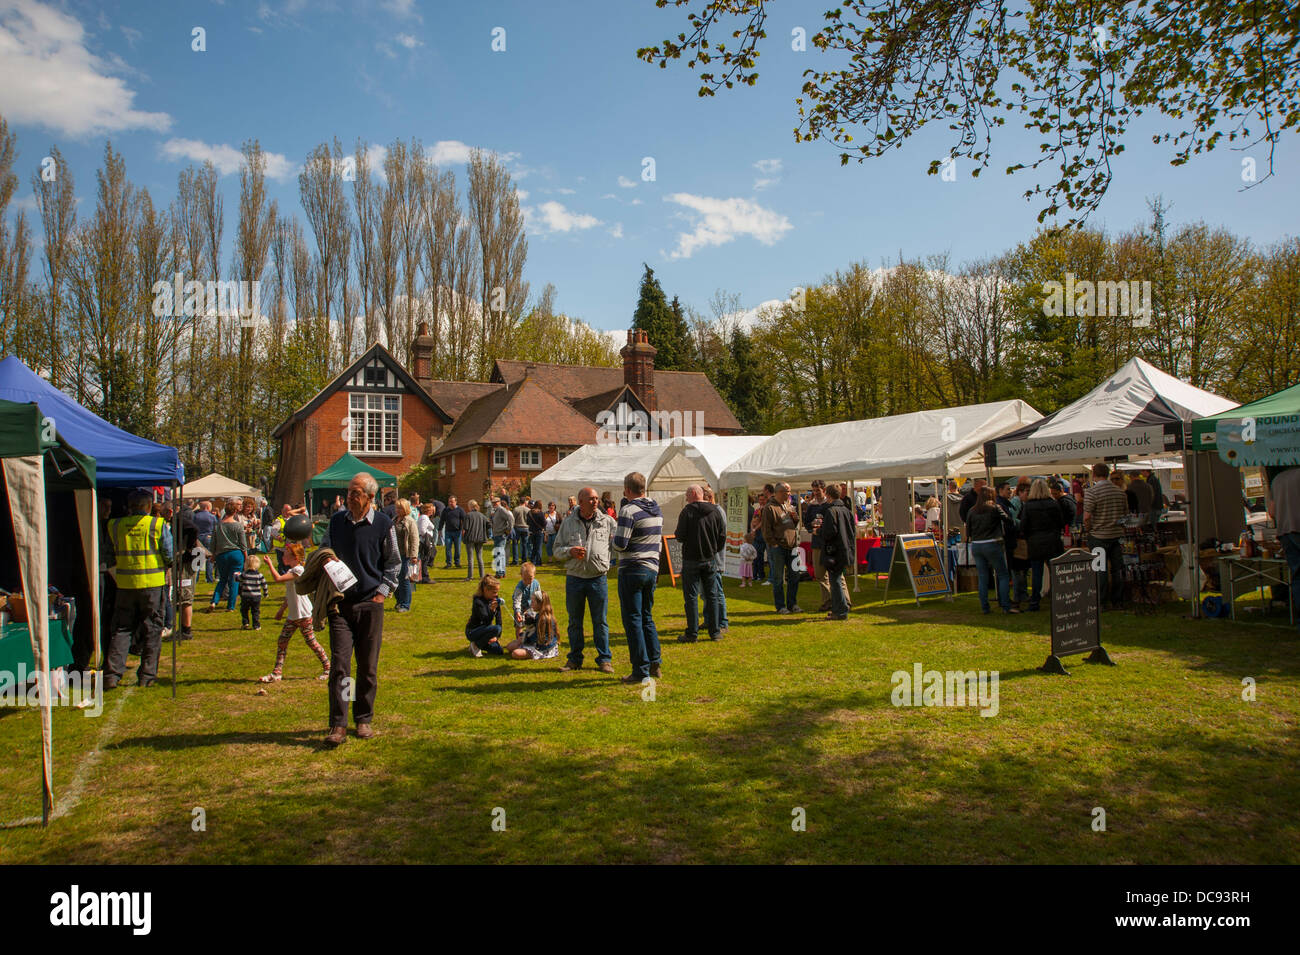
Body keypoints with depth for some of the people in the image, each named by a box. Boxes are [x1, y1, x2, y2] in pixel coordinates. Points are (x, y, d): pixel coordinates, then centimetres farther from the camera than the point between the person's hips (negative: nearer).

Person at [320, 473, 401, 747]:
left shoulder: (383, 525, -2)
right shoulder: (336, 522, 5)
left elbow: (393, 562, 8)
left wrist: (383, 591, -1)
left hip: (370, 603, -1)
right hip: (340, 603, 1)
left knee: (368, 666, 6)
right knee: (339, 664, -5)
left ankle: (364, 720, 20)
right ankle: (338, 725, 0)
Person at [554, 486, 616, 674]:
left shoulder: (607, 521, 3)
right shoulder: (568, 523, 5)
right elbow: (557, 549, 8)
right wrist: (570, 551, -11)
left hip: (598, 578, -1)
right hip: (574, 578, 1)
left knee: (600, 621, 3)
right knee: (574, 621, 9)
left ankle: (604, 659, 13)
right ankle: (575, 659, 21)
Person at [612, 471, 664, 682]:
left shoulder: (629, 510, -15)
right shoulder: (657, 510, 10)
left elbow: (620, 544, -17)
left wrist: (612, 541, 2)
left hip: (632, 571, -7)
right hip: (652, 568, 7)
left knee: (633, 620, -1)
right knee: (647, 617, 18)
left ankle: (641, 670, 1)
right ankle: (655, 662, 17)